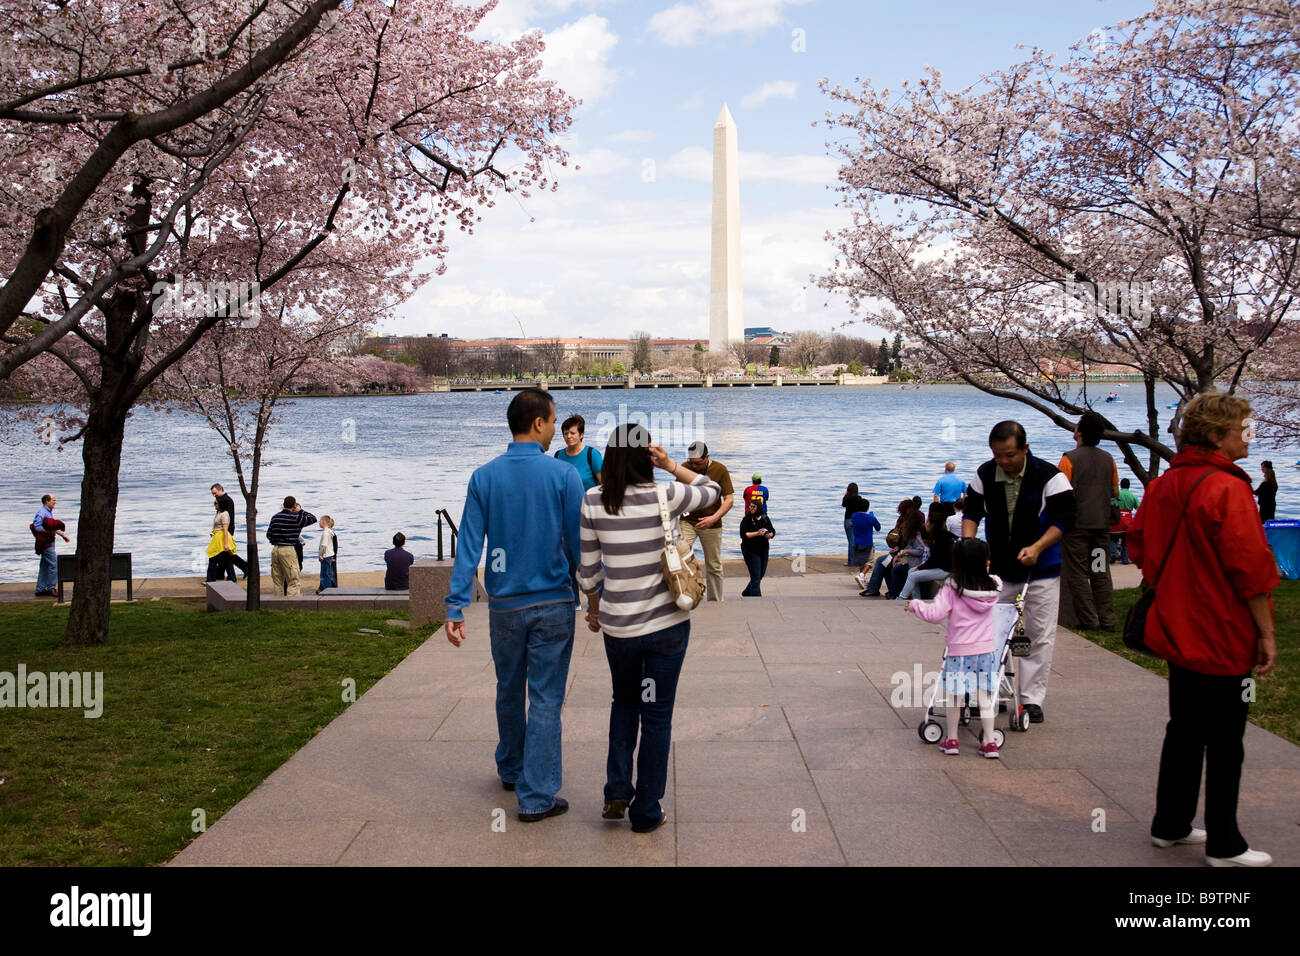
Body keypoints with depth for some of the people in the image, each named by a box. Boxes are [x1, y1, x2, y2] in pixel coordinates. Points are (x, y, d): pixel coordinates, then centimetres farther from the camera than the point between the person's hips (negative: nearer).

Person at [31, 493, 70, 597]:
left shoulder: (49, 512, 18)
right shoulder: (41, 512, -14)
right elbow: (37, 527, -23)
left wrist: (62, 534, 26)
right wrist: (50, 532, -24)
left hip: (49, 542, 10)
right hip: (45, 541, -10)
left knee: (45, 566, 12)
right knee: (54, 564, -10)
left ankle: (40, 589, 16)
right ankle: (51, 588, -4)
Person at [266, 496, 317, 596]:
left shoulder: (275, 517, 10)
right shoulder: (295, 518, -9)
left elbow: (268, 535, 14)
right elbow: (313, 518, 1)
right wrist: (300, 510, 8)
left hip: (275, 550, 6)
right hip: (288, 550, -6)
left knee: (277, 582, 12)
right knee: (293, 581, -2)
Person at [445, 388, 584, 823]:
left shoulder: (484, 477, -3)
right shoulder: (563, 475, -10)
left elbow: (469, 545, -5)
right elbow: (579, 542, -8)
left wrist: (455, 608, -4)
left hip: (504, 605, 3)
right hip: (552, 604, -3)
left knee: (509, 692, 21)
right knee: (545, 698, 3)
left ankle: (511, 769, 39)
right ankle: (536, 795, 6)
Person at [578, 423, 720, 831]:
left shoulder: (592, 501, -7)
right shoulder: (663, 496, -13)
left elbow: (588, 568, 2)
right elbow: (713, 490, 6)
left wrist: (593, 607, 17)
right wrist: (672, 466, -2)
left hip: (617, 625, 2)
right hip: (666, 623, -2)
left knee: (624, 702, 26)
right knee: (657, 715, 10)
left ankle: (617, 791, 18)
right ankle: (646, 812, 18)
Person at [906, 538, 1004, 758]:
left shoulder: (952, 589, -15)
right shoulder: (992, 587, -2)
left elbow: (935, 614, -17)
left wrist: (914, 605, -3)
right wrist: (981, 567, 25)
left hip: (959, 650, -3)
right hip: (987, 649, 3)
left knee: (954, 694, 10)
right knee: (986, 695, 11)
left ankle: (951, 740, 19)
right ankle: (989, 742, 13)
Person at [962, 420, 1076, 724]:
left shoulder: (1049, 477, -16)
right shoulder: (984, 474, -4)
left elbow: (1064, 519, -15)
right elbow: (972, 511, 2)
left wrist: (1037, 547, -28)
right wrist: (968, 543, -16)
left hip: (1041, 568, -3)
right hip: (997, 567, 3)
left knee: (1040, 636, 1)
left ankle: (1032, 699, 10)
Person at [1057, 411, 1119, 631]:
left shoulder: (1070, 458, -10)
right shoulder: (1108, 459, 7)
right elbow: (1115, 493, 13)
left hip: (1076, 524, -5)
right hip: (1102, 524, 5)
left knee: (1078, 573, 1)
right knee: (1101, 573, 10)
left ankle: (1089, 620, 0)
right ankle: (1107, 620, 9)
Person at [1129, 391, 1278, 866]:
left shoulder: (1163, 485, 6)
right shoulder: (1227, 489, -19)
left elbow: (1140, 545, 14)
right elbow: (1251, 568, -20)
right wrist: (1266, 632, -12)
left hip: (1179, 631, 8)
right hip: (1224, 638, -8)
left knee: (1184, 729, 18)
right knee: (1225, 743, 3)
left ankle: (1170, 825, 27)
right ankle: (1223, 845, 12)